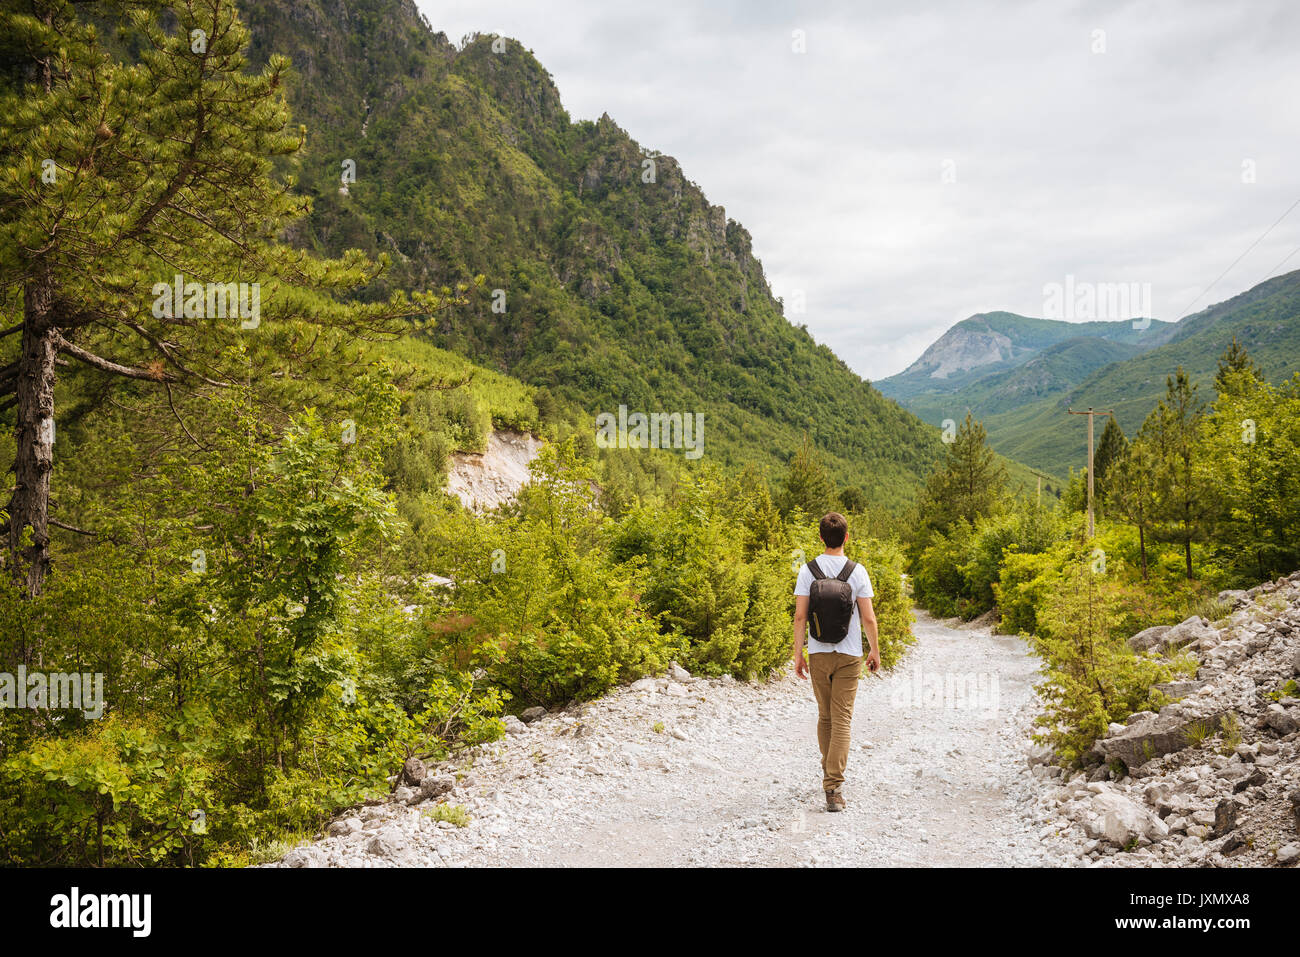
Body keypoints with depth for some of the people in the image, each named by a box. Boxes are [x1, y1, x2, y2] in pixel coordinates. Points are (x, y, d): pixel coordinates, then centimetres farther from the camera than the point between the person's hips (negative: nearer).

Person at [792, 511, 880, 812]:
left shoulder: (808, 571, -3)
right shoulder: (857, 572, -5)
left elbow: (800, 616, -6)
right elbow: (868, 619, -5)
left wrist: (798, 654, 1)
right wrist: (875, 651, 8)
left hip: (819, 653, 2)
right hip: (849, 655, -2)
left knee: (825, 717, 18)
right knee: (841, 720, -2)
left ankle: (828, 773, 31)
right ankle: (834, 786, -11)